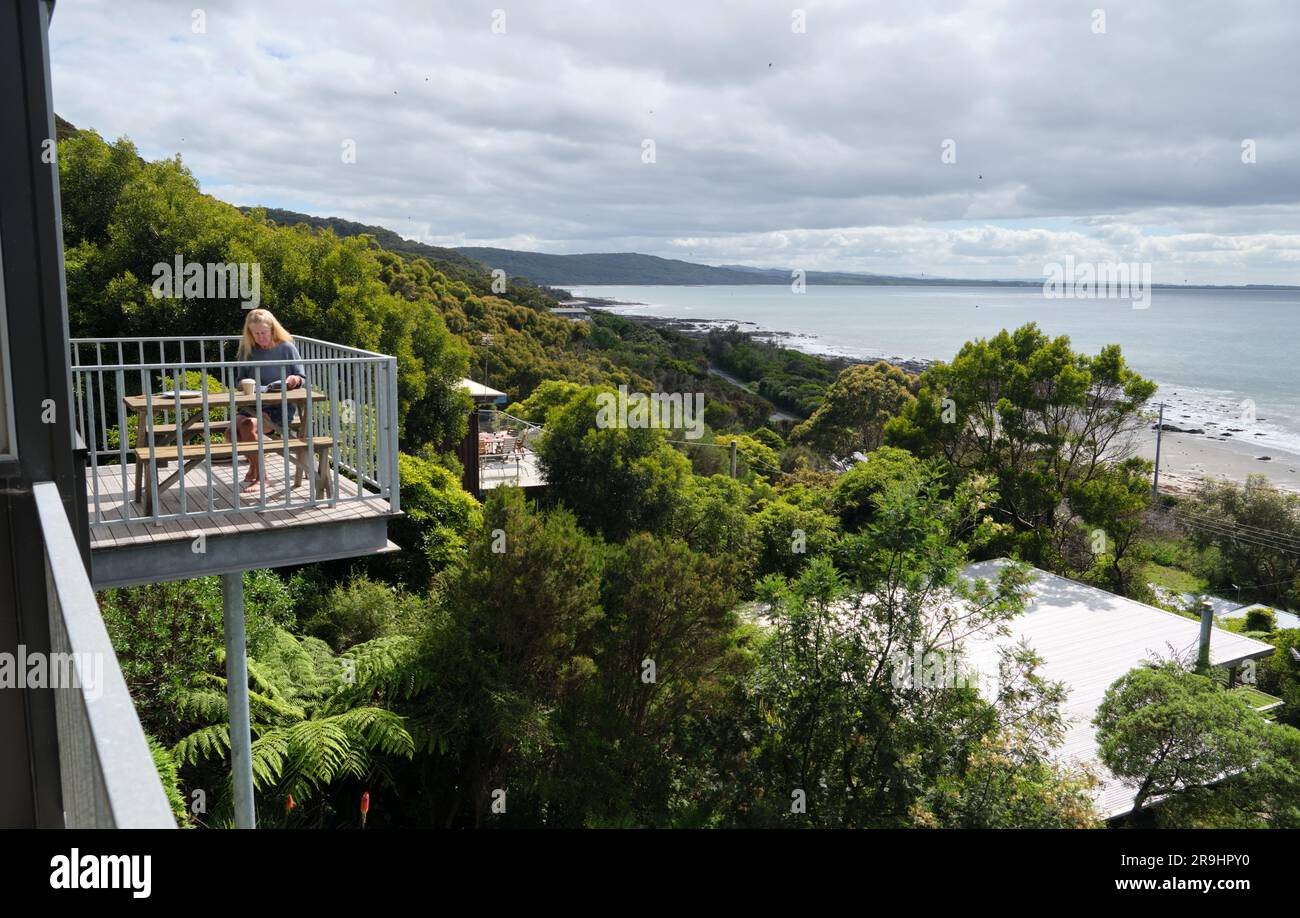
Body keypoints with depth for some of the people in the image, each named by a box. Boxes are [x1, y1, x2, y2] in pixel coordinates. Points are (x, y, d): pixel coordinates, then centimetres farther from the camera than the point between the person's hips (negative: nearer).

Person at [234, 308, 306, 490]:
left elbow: (303, 379, 2)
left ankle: (259, 475, -10)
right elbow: (239, 380, 16)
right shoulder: (247, 350, 7)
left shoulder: (286, 348, -1)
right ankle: (253, 465, 7)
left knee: (250, 425, -30)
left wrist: (295, 380, -21)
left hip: (282, 405, -4)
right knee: (233, 430, -24)